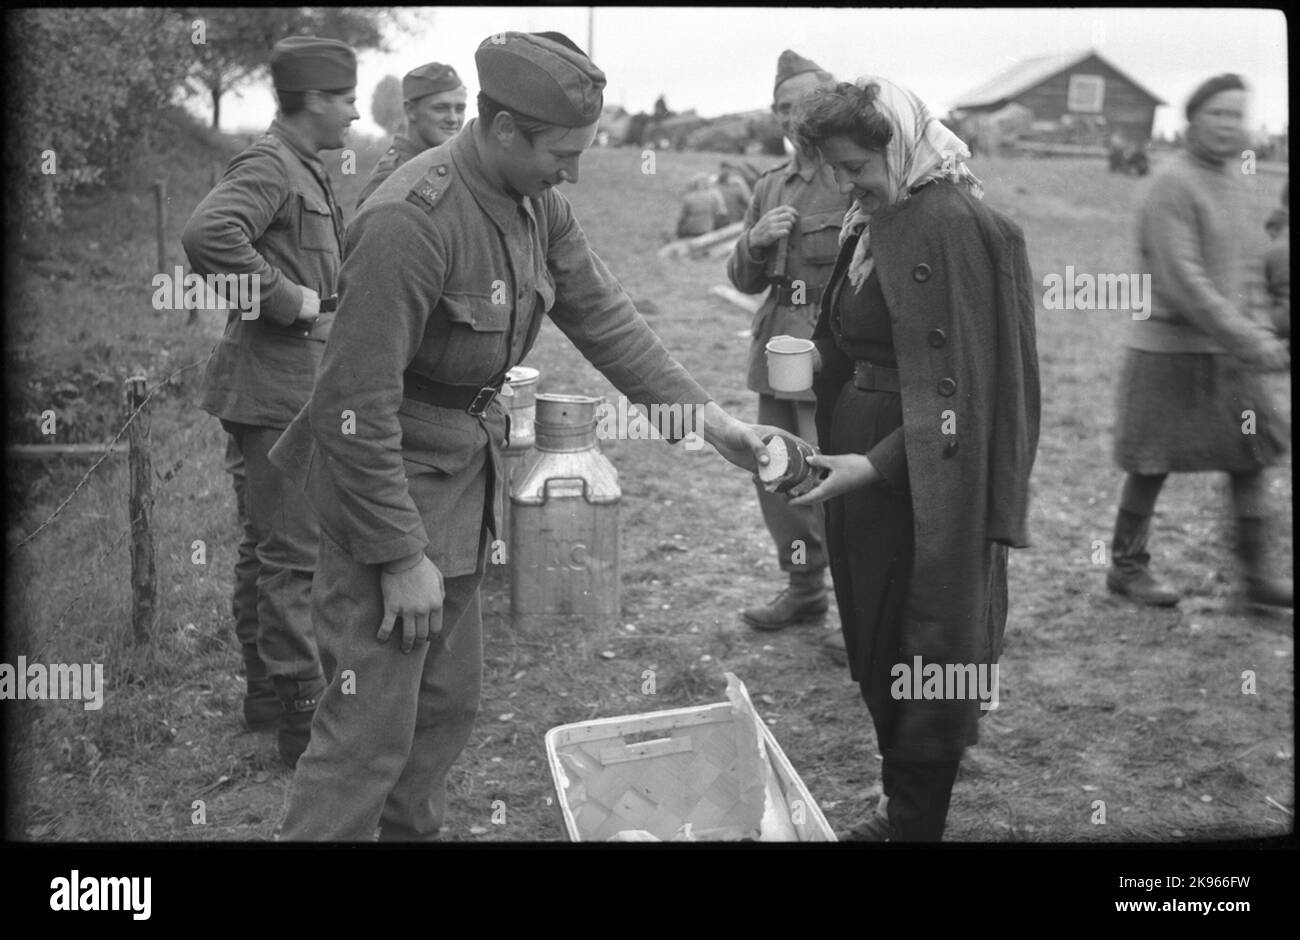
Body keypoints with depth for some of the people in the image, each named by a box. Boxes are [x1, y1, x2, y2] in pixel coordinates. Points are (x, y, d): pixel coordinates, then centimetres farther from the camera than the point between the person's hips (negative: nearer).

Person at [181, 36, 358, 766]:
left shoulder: (304, 170, 16)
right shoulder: (268, 166, -15)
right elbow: (207, 235, -33)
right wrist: (286, 299, -25)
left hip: (293, 383, 10)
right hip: (278, 385, -10)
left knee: (266, 543, 17)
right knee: (294, 555, -6)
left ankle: (265, 691, 29)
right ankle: (303, 719, 1)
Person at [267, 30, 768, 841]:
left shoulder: (539, 204, -1)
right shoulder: (410, 222, -26)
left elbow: (604, 316, 7)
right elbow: (359, 406, -25)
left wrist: (707, 416, -1)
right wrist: (401, 558, -21)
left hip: (465, 479, 8)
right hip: (389, 485, -8)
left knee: (449, 704, 18)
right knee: (372, 724, -3)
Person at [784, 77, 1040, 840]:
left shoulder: (950, 226, -17)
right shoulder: (879, 220, 11)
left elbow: (955, 387, -21)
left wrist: (878, 464, -26)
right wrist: (815, 357, 1)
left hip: (920, 482, -9)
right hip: (866, 460, 9)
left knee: (920, 653, 3)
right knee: (876, 645, 16)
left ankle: (916, 823, 18)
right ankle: (902, 808, 32)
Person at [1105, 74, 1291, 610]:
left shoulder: (1238, 183, 11)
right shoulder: (1173, 185, -15)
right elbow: (1181, 280, -22)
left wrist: (1247, 333, 12)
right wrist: (1247, 339, -23)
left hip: (1225, 350, 7)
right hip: (1167, 349, -7)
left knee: (1252, 460, 4)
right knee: (1152, 466, 3)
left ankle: (1255, 575, 12)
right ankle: (1126, 568, 19)